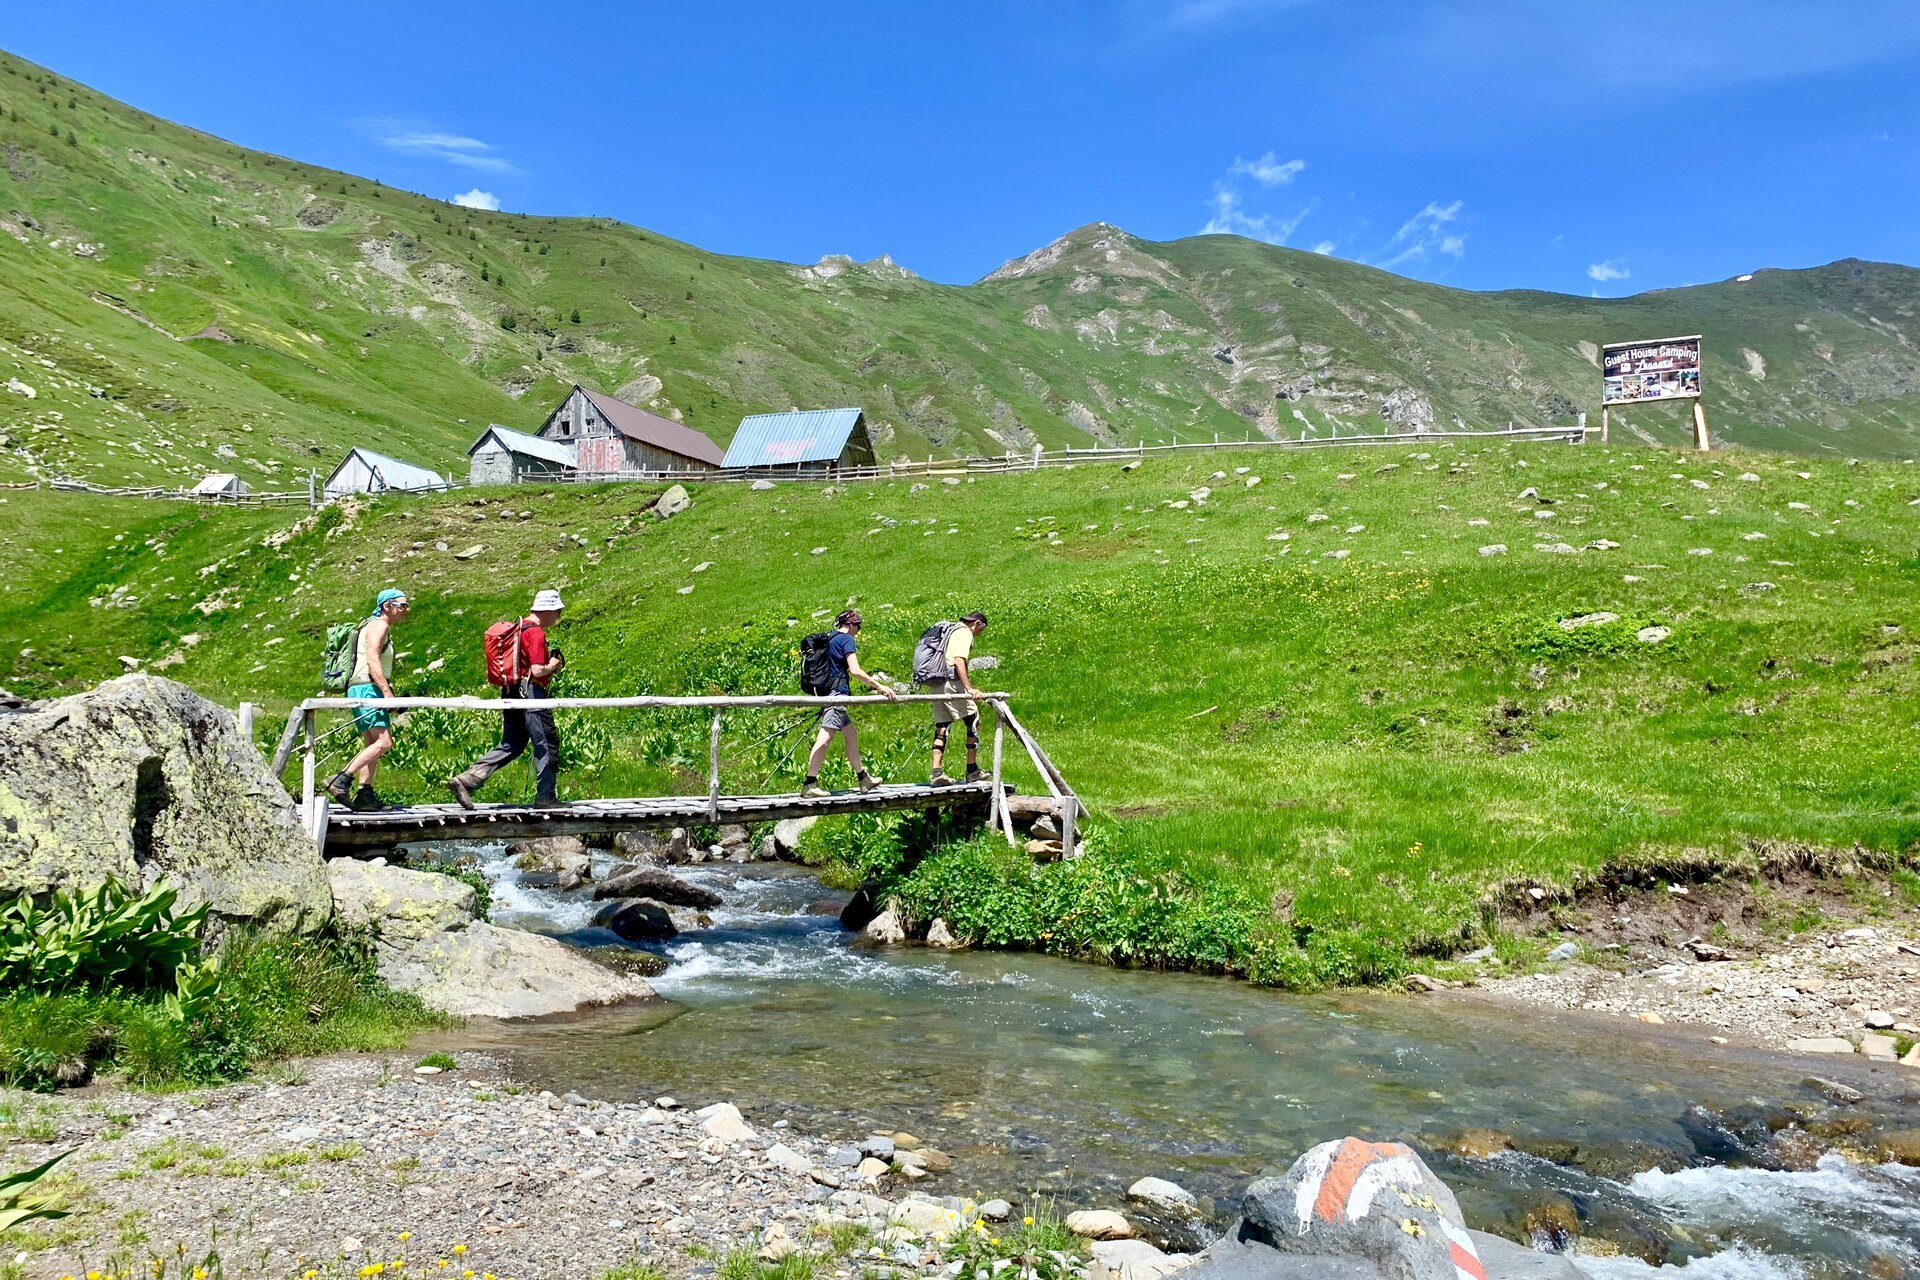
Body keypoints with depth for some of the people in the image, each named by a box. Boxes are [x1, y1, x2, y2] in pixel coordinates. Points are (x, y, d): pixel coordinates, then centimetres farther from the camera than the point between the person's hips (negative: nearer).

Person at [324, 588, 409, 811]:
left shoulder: (384, 629, 25)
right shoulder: (378, 625, -6)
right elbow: (372, 660, -19)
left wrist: (386, 692, 22)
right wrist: (387, 691, -25)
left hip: (366, 690, 11)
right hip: (367, 688, -11)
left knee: (371, 744, 6)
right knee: (384, 742, -17)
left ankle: (364, 795, 3)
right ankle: (341, 780, -18)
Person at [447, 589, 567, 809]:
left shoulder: (517, 628, 15)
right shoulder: (536, 633, -15)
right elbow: (537, 670, -21)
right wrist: (552, 666, -1)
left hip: (512, 692, 9)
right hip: (531, 693, -9)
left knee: (511, 745, 12)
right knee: (546, 745, 2)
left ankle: (465, 780, 4)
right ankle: (546, 797, 8)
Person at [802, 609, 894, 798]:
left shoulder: (829, 638, 19)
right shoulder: (847, 639, -6)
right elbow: (855, 671, -16)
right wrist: (880, 687, -12)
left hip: (827, 691, 10)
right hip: (837, 692, -10)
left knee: (851, 734, 17)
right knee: (825, 737, -14)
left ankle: (863, 779, 24)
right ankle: (810, 784, -20)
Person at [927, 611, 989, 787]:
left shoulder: (950, 631, 26)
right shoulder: (964, 633, -3)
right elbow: (959, 661, -17)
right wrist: (969, 688, -25)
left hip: (934, 684, 9)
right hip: (950, 682, -9)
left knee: (942, 727, 7)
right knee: (973, 721, 1)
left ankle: (936, 773, -1)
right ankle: (972, 771, 2)